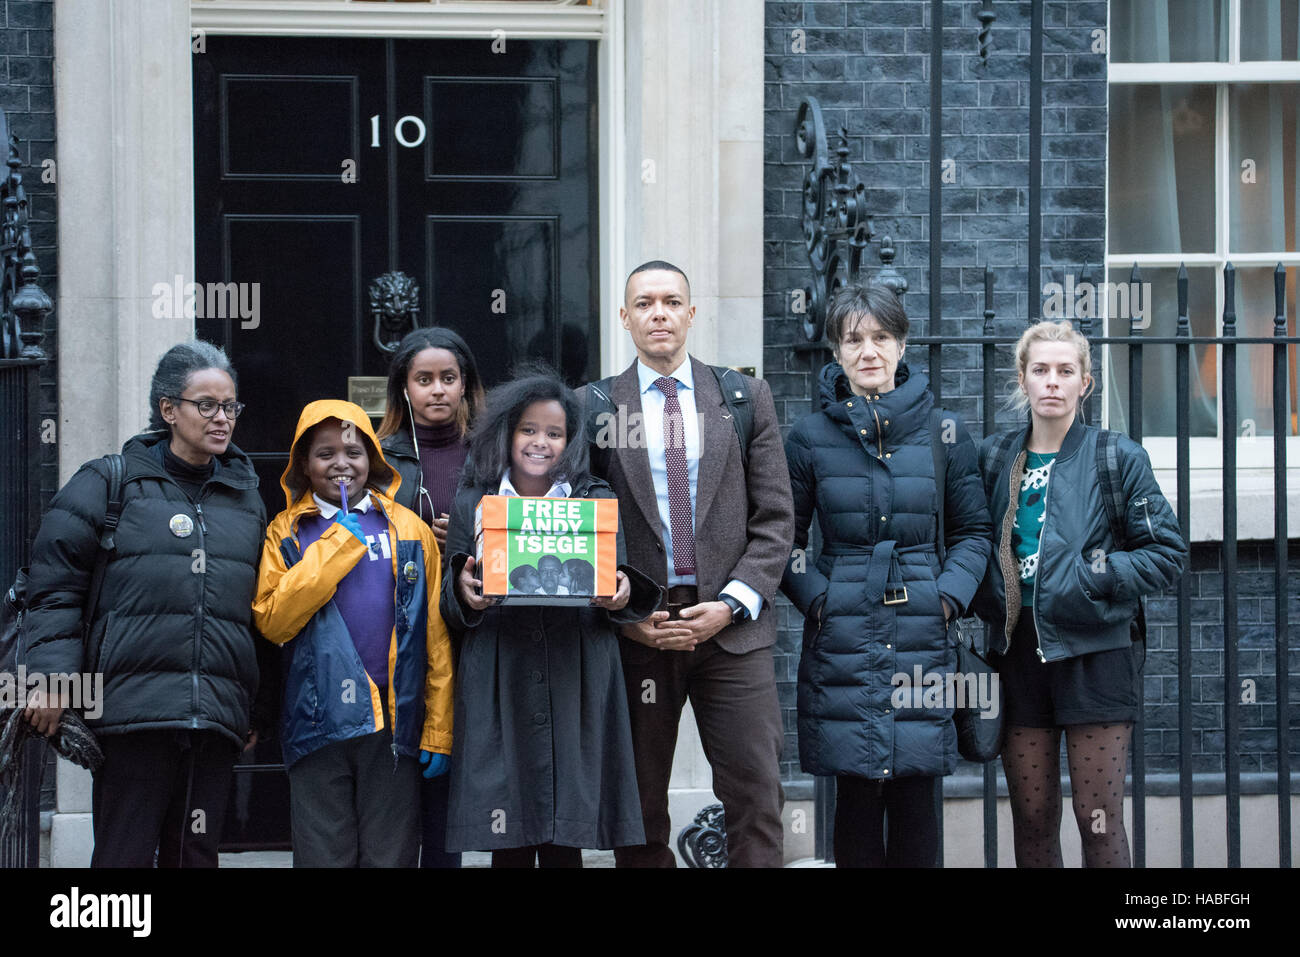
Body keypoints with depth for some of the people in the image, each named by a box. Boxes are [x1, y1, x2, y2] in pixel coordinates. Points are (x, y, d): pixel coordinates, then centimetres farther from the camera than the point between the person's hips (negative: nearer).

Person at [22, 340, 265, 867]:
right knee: (124, 854, -4)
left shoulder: (246, 497, 18)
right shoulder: (111, 484, 4)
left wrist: (259, 709, 19)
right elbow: (55, 586, 2)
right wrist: (52, 678, -8)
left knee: (196, 855, 6)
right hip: (132, 710, -4)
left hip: (217, 720, 4)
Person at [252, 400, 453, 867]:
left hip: (394, 723, 0)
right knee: (324, 856, 1)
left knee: (390, 856, 1)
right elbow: (272, 621, -7)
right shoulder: (287, 533, 8)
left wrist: (438, 732, 1)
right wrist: (337, 546, -8)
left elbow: (436, 638, 7)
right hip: (319, 719, 0)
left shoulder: (409, 531, 9)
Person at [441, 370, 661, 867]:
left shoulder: (598, 502, 12)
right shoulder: (472, 505, 10)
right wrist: (465, 596, -14)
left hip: (575, 690, 0)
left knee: (566, 843, -1)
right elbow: (450, 614, 8)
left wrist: (623, 596, -13)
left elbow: (622, 602, 10)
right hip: (499, 691, 0)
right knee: (509, 846, -2)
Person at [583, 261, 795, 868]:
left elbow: (774, 519, 5)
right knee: (639, 809, 4)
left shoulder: (747, 398, 9)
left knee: (756, 797, -5)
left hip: (731, 626, 0)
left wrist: (732, 604, -7)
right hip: (634, 630, 0)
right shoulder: (594, 407, 6)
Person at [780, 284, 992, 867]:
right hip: (841, 640, -1)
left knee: (916, 798, 1)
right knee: (856, 796, 0)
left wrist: (949, 596, -3)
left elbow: (973, 531, 12)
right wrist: (816, 598, -5)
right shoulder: (811, 437, 4)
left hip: (921, 639, 1)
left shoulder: (943, 432, 6)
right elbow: (784, 539, 9)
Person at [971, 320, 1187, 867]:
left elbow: (1168, 553, 0)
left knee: (1099, 820, -4)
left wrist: (1099, 576, -12)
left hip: (1092, 653, -3)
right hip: (1019, 653, 3)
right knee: (1032, 819, 7)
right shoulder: (995, 460, 10)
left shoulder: (1117, 458, 0)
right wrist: (988, 600, 3)